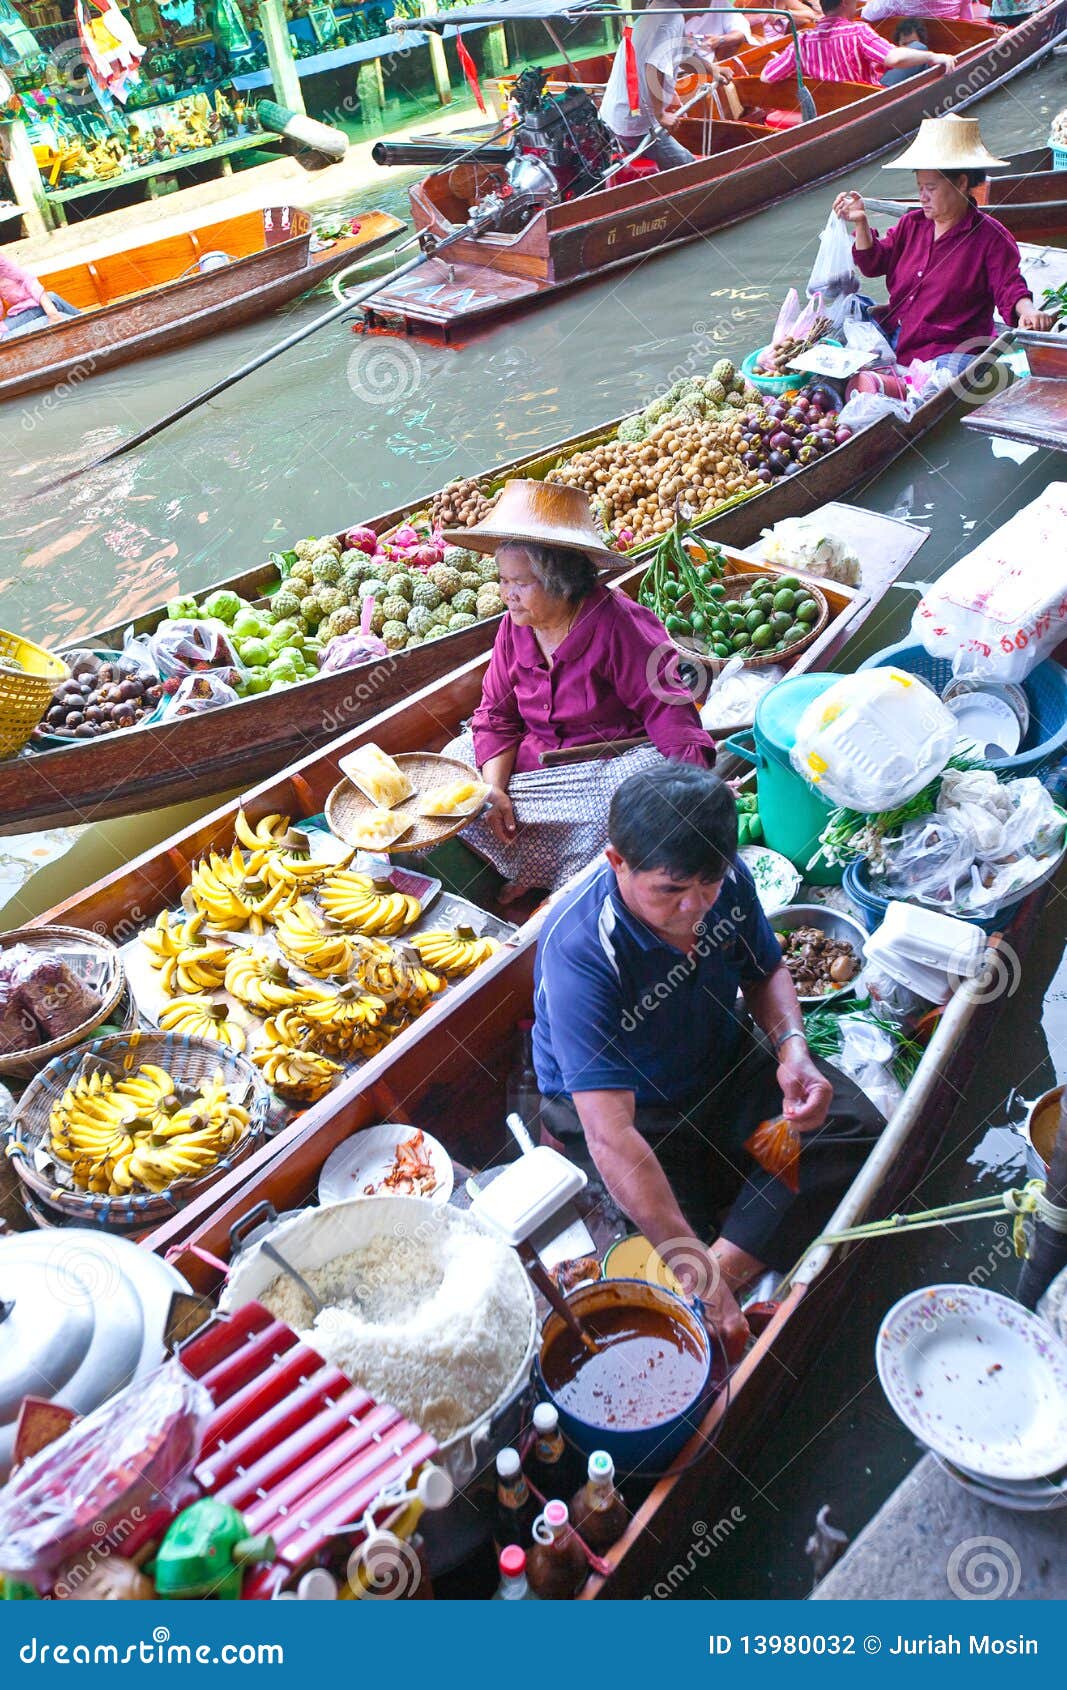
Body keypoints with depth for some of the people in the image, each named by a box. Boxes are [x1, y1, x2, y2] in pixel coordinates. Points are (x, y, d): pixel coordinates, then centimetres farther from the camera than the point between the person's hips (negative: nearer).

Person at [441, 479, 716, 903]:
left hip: (613, 757, -5)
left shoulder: (617, 625, -18)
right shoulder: (514, 628, 0)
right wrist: (495, 788, -13)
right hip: (535, 755, 6)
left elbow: (664, 705, -20)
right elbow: (497, 715, 1)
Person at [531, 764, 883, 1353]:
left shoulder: (724, 878, -17)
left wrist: (793, 1050, -17)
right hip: (627, 1108, -6)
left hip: (722, 1065, 6)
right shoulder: (580, 952, -36)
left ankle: (728, 1260, -22)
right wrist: (697, 1277, -43)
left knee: (853, 1130, -14)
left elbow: (765, 972, 5)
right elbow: (612, 1138, -41)